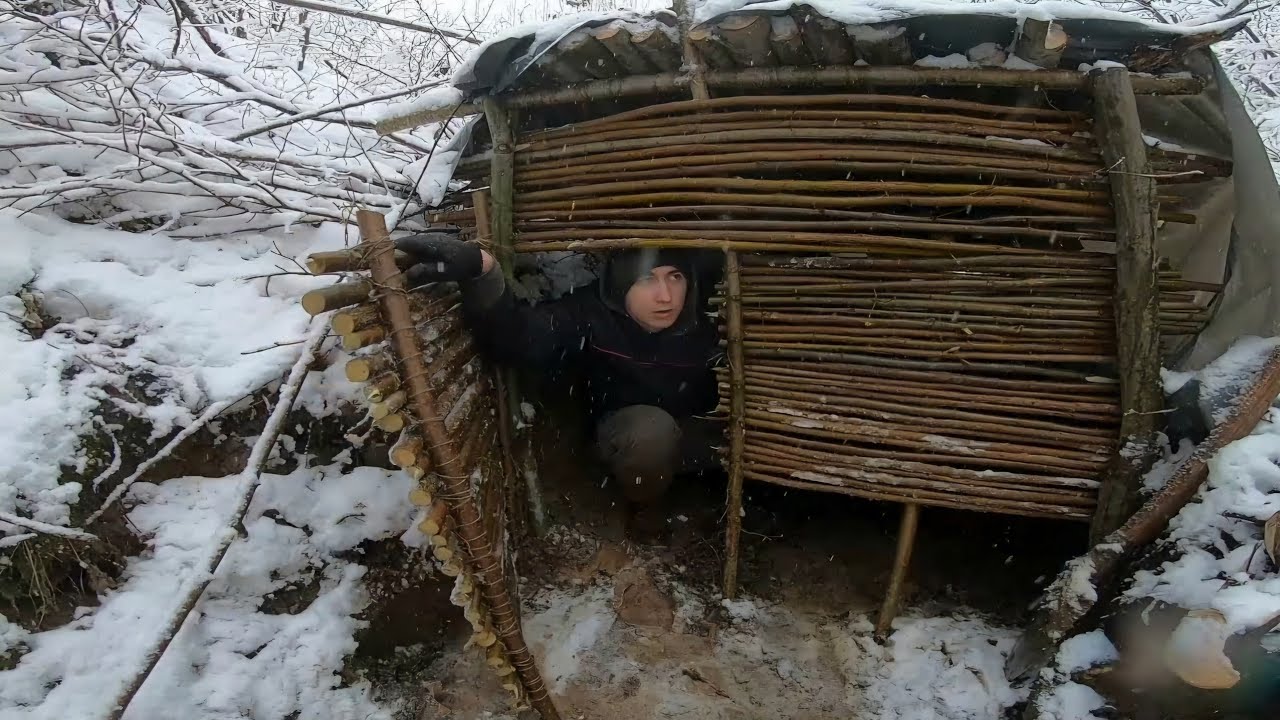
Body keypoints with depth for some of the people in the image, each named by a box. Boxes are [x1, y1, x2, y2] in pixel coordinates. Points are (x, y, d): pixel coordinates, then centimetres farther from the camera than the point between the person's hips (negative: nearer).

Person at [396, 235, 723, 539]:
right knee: (651, 428, -36)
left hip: (700, 432, 3)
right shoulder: (593, 313, -27)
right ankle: (644, 508, -5)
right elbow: (519, 335, -44)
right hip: (631, 434, -2)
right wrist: (482, 271, -61)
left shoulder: (708, 316, -20)